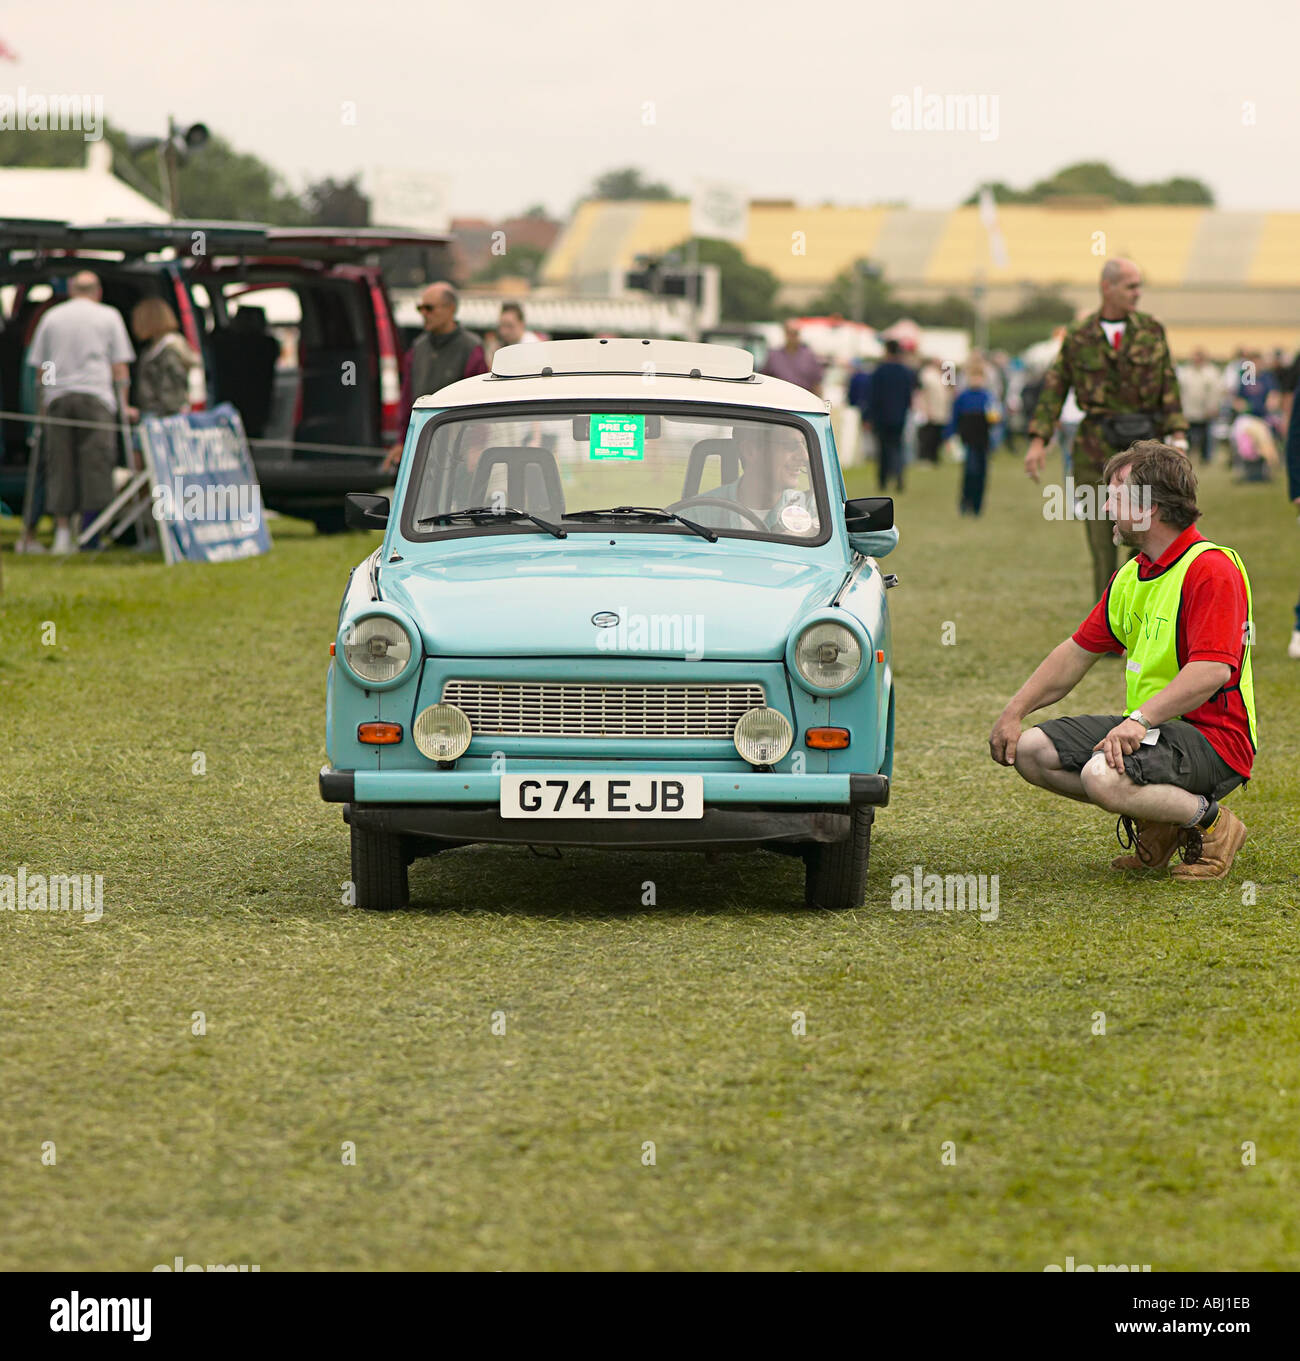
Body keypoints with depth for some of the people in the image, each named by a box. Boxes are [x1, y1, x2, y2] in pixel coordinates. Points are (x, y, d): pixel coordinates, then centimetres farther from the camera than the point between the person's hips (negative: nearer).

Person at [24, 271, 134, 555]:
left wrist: (42, 402, 20)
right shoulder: (109, 316, 9)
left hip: (57, 396, 2)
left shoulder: (51, 317, 14)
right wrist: (123, 405, 10)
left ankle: (63, 531, 1)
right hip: (96, 393, -2)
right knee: (96, 463, -3)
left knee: (59, 467, 3)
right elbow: (120, 364, 7)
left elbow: (39, 366, 15)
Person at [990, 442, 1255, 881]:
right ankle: (1155, 818, 6)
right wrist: (1014, 712, 11)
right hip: (1148, 727, 10)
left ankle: (1212, 823, -9)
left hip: (1212, 738, -10)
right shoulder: (1130, 576, 12)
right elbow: (1079, 650, 19)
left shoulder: (1210, 569, -18)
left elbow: (1212, 670, -29)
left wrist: (1140, 720, -37)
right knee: (1031, 750, 1)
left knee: (1103, 776, -34)